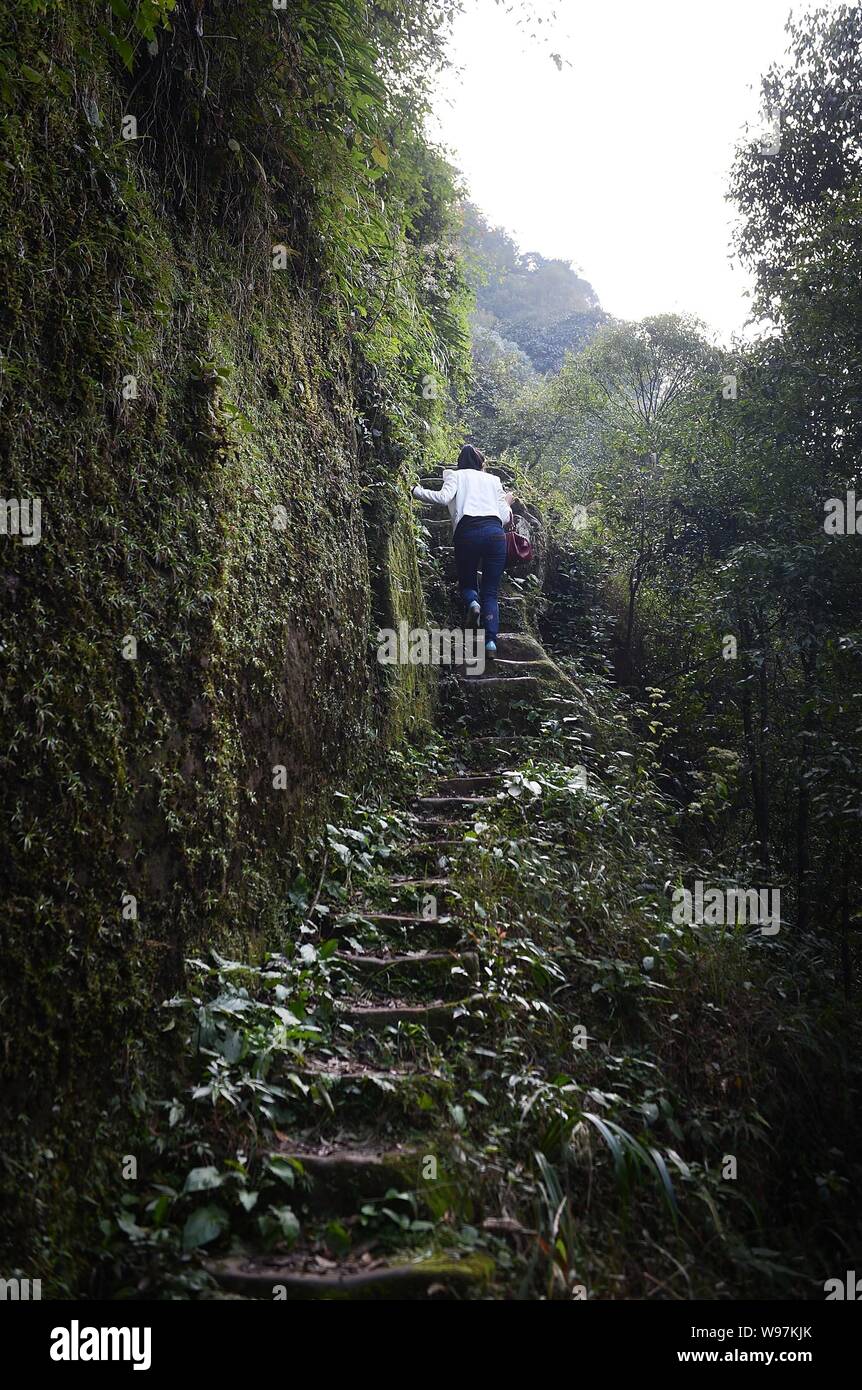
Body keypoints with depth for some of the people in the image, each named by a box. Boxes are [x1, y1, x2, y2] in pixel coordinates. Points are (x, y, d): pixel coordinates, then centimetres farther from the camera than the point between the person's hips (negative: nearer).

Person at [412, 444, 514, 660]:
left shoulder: (455, 475, 18)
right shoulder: (493, 480, 26)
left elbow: (444, 498, -4)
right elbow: (504, 517, 18)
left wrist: (415, 491, 7)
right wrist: (507, 503, 39)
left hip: (468, 531, -2)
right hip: (495, 532, 2)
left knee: (467, 582, 19)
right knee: (490, 592, 5)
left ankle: (472, 602, -17)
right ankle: (491, 641, -14)